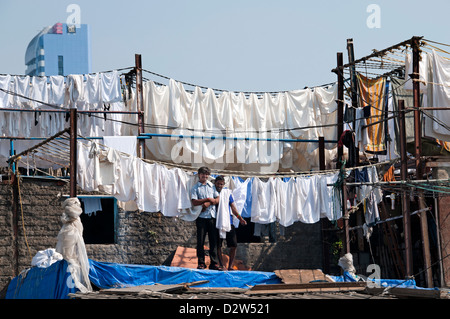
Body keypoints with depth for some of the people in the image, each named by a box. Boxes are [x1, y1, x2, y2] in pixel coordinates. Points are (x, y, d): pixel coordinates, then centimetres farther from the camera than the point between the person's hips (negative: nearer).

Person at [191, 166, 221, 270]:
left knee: (214, 240, 1)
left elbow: (217, 199, 7)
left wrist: (208, 203, -9)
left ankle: (214, 262, 4)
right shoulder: (195, 188, 4)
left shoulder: (212, 186, 15)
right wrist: (208, 199, -8)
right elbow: (194, 202, -7)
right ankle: (201, 263, 1)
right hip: (201, 217, -3)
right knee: (201, 240, -3)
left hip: (212, 216, 3)